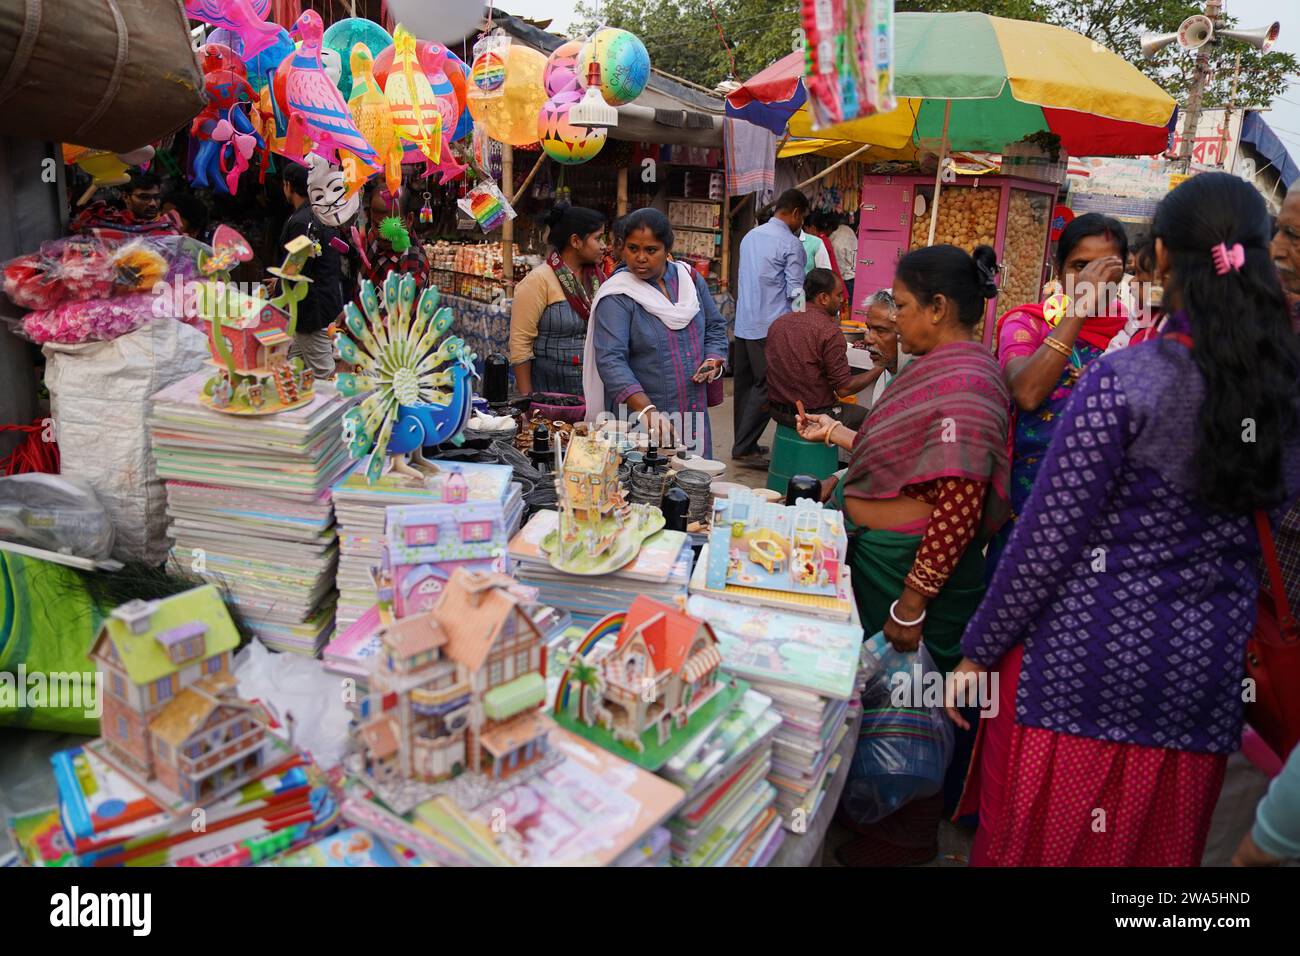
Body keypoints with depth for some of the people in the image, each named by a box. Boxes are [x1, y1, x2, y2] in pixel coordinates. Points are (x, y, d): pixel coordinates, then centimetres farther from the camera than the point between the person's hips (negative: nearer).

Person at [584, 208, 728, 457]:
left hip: (694, 416, 5)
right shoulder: (617, 296, -11)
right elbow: (610, 360, -22)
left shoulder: (689, 278, 7)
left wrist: (713, 360, -2)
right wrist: (646, 411, -34)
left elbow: (715, 326, 19)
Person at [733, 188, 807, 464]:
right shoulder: (791, 244, -9)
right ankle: (744, 448, -3)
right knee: (767, 388, -3)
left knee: (745, 385, 12)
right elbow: (795, 292, -11)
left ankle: (745, 444, 19)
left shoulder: (750, 236, 14)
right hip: (771, 326, -8)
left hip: (743, 324, 8)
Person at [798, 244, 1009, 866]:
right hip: (878, 554, 9)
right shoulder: (937, 367, 9)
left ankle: (909, 837, 29)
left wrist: (912, 602, -25)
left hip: (916, 566, -9)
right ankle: (879, 804, 42)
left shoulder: (963, 380, -23)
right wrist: (837, 434, 15)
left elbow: (960, 507, -26)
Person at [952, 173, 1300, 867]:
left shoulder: (1123, 380, -17)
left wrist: (979, 651, -5)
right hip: (1206, 671, 5)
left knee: (1040, 840, 12)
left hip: (1085, 659, -5)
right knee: (1155, 846, 21)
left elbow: (1048, 538, -15)